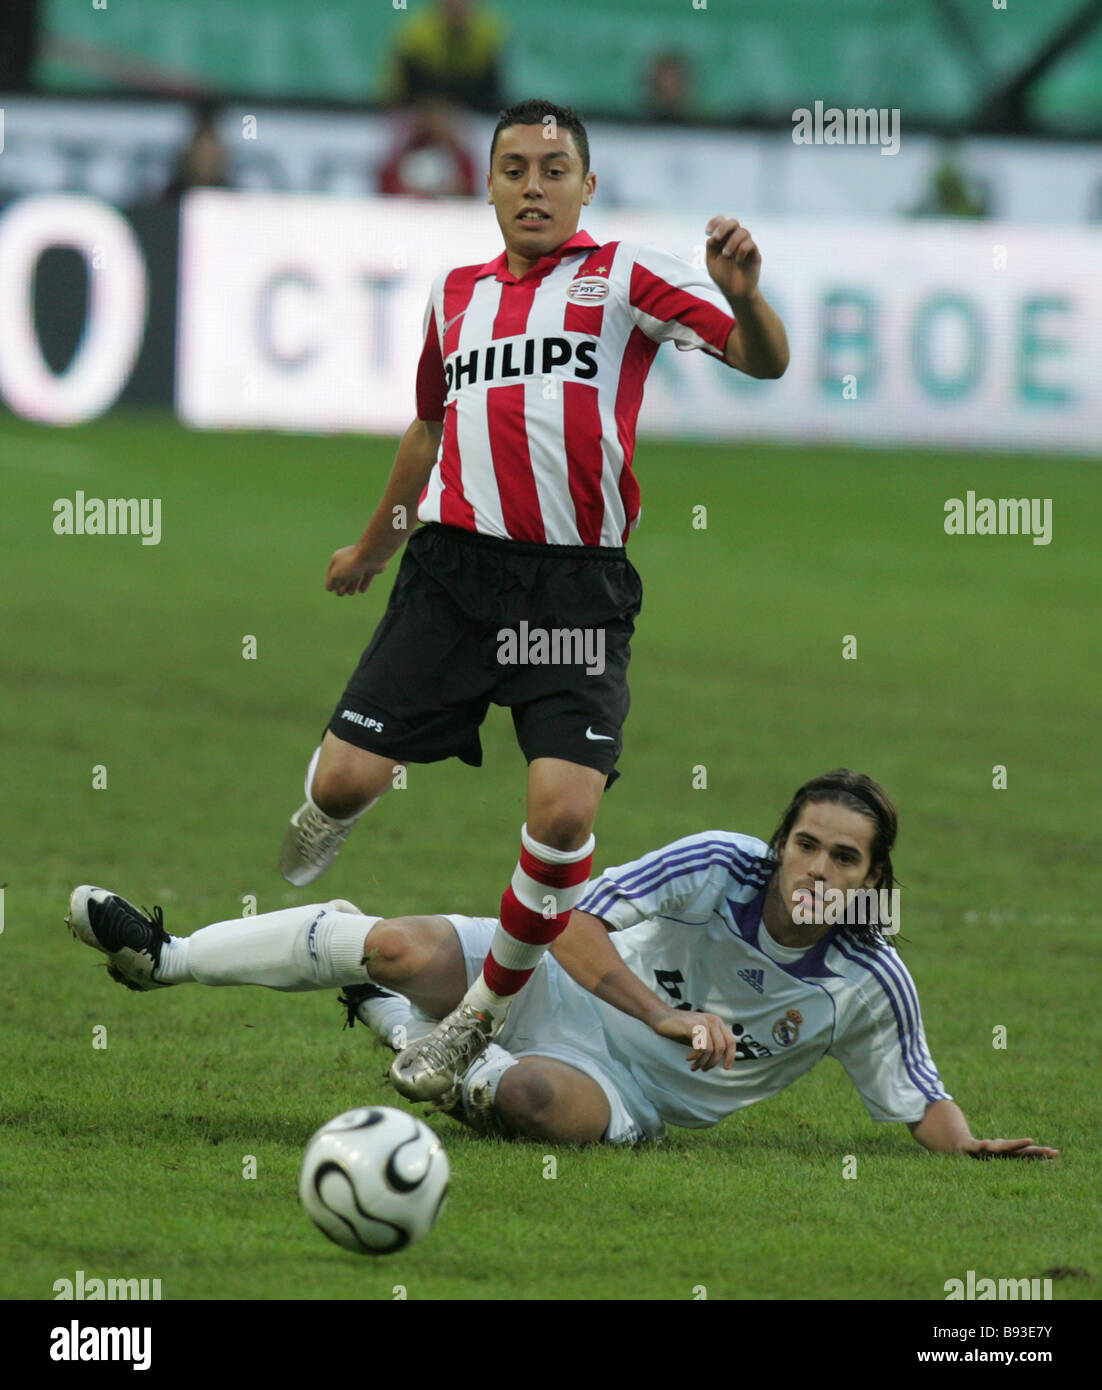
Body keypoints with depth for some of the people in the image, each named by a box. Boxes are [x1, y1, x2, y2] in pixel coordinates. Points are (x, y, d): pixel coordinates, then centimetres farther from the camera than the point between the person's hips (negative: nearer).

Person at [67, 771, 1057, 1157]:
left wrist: (968, 1146, -22)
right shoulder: (720, 866, -17)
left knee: (533, 1101, -37)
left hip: (632, 1095, -1)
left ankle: (395, 1023, -1)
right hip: (565, 982, 1)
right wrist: (667, 1018, -32)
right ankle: (162, 957, -2)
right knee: (397, 946, -23)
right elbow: (577, 922, -20)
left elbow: (922, 1099, 0)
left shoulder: (871, 985, -13)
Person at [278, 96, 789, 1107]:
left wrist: (744, 297, -29)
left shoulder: (626, 275, 2)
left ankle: (485, 1015, 4)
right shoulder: (458, 294, 15)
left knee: (565, 809, -17)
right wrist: (373, 548, 43)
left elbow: (763, 359, -7)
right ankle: (320, 826, 35)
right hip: (456, 566, 3)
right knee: (348, 775, -6)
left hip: (578, 586, -3)